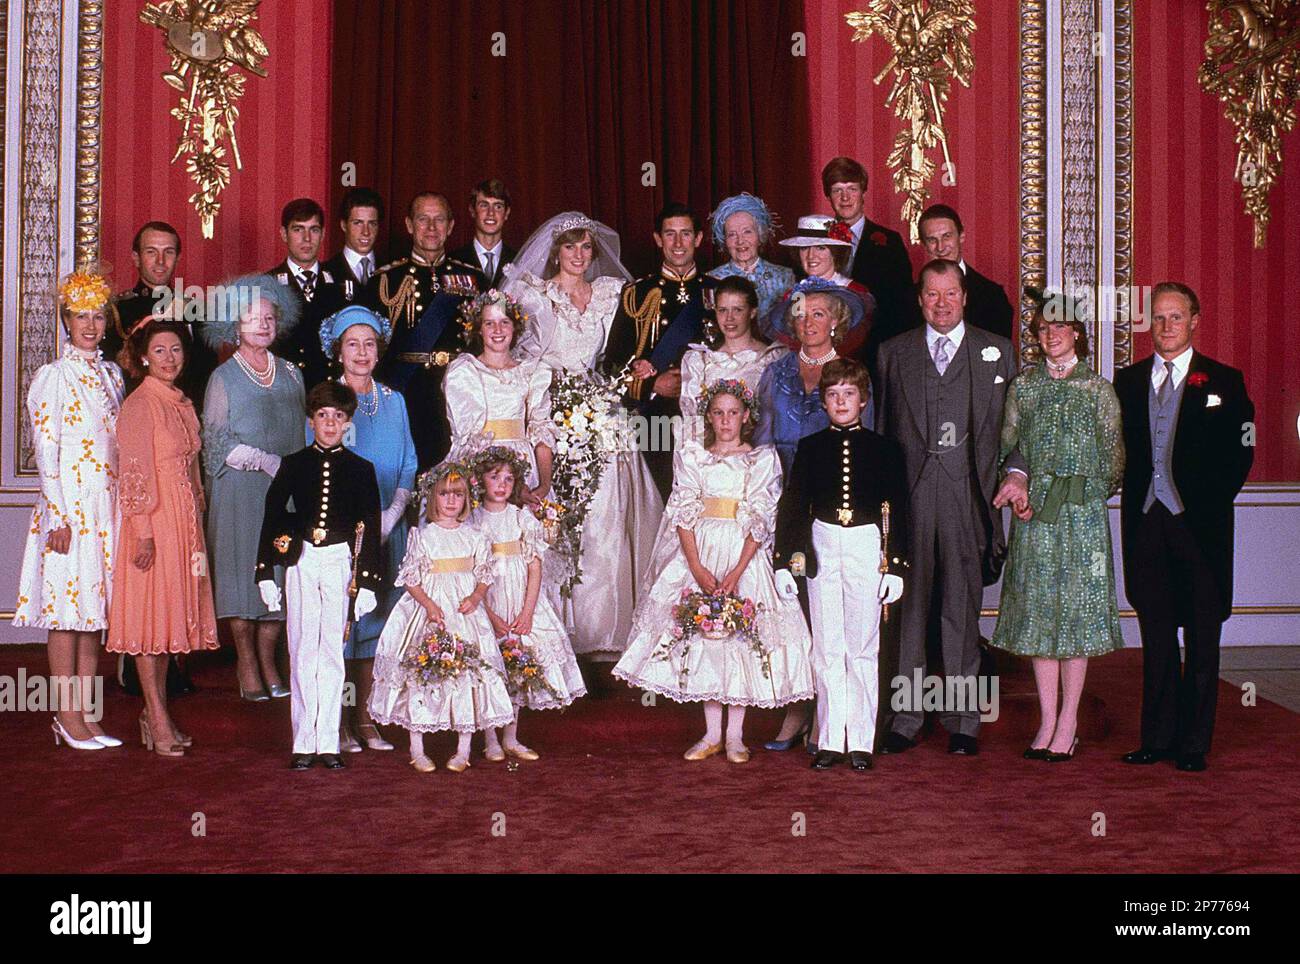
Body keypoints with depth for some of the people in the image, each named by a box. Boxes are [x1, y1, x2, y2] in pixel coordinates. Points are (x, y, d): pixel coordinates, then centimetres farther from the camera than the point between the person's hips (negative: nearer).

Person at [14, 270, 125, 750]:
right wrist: (59, 517, -14)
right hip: (68, 504, -6)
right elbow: (46, 451, -9)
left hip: (107, 506, 6)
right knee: (67, 606, -3)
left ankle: (86, 712, 14)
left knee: (94, 605, 8)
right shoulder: (53, 376, -5)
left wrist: (125, 505, 11)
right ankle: (68, 716, 2)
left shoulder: (110, 374, 13)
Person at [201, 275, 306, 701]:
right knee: (242, 568, -3)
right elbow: (217, 441, -4)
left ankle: (268, 663, 8)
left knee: (280, 571, 1)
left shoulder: (290, 374, 14)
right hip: (239, 489, -3)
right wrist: (270, 463, -11)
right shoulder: (224, 376, 2)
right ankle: (247, 665, 5)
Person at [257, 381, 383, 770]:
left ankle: (328, 743, 9)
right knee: (302, 654, 2)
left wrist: (367, 583, 1)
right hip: (301, 561, 0)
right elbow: (272, 516, 9)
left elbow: (370, 527, 6)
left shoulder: (361, 469, 6)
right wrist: (266, 573, 3)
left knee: (332, 654, 3)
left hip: (341, 562, 0)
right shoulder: (293, 465, 6)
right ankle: (303, 743, 8)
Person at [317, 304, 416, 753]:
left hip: (386, 526, 4)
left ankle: (365, 718, 14)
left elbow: (408, 464, 11)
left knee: (376, 615, 6)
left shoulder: (393, 401, 11)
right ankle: (338, 722, 3)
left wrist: (392, 513, -4)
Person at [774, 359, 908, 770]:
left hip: (868, 549, -1)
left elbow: (897, 510, 5)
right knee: (827, 650, 5)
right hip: (822, 546, 1)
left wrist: (895, 566, 0)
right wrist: (783, 561, 1)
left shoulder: (883, 449, 4)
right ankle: (830, 740, 11)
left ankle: (861, 742, 9)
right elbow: (791, 505, 7)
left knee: (863, 648, 3)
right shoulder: (810, 448, 6)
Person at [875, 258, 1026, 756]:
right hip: (908, 494, 1)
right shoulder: (893, 352, 13)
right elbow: (881, 427, 11)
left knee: (962, 610, 2)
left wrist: (1016, 472, -6)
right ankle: (905, 720, 9)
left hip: (968, 495, -1)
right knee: (908, 608, 2)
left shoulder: (997, 351, 11)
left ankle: (962, 722, 10)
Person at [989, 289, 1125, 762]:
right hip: (1034, 512, 2)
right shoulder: (1023, 386, 8)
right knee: (1037, 611, 3)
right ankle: (1048, 720, 12)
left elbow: (1113, 454, 4)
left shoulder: (1098, 388, 2)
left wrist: (1096, 494, -2)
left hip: (1082, 513, -2)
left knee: (1077, 611, 0)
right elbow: (1007, 446, 9)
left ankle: (1068, 722, 7)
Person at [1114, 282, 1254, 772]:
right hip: (1146, 524, 3)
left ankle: (1193, 743, 10)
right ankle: (1157, 737, 16)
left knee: (1201, 637, 2)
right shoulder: (1127, 381, 11)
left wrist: (1208, 506, -6)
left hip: (1198, 524, -2)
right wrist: (1134, 499, 0)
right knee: (1156, 635, 8)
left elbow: (1240, 453, 1)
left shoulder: (1223, 381, 3)